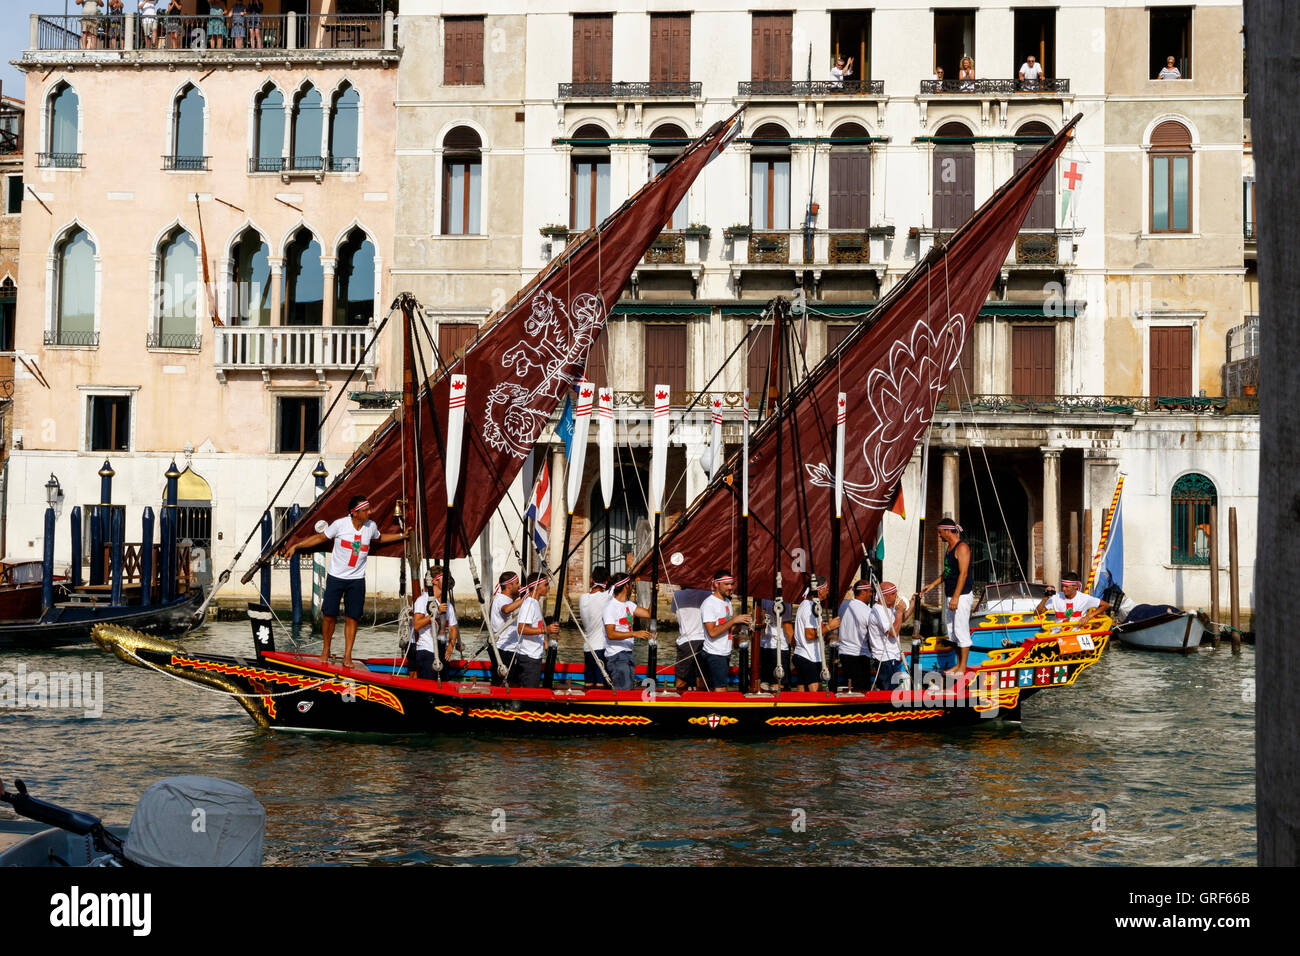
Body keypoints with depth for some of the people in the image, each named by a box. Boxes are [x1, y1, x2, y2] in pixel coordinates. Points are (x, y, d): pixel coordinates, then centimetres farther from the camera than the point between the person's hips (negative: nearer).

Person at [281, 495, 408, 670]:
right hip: (336, 577, -2)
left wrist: (402, 535, 19)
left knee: (352, 617, 0)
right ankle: (326, 650, 18)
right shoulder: (340, 524, -10)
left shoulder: (371, 526, 1)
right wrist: (295, 546, -1)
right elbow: (320, 537, 1)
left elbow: (379, 538, 24)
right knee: (329, 614, -1)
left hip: (357, 579, 2)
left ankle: (347, 656, 6)